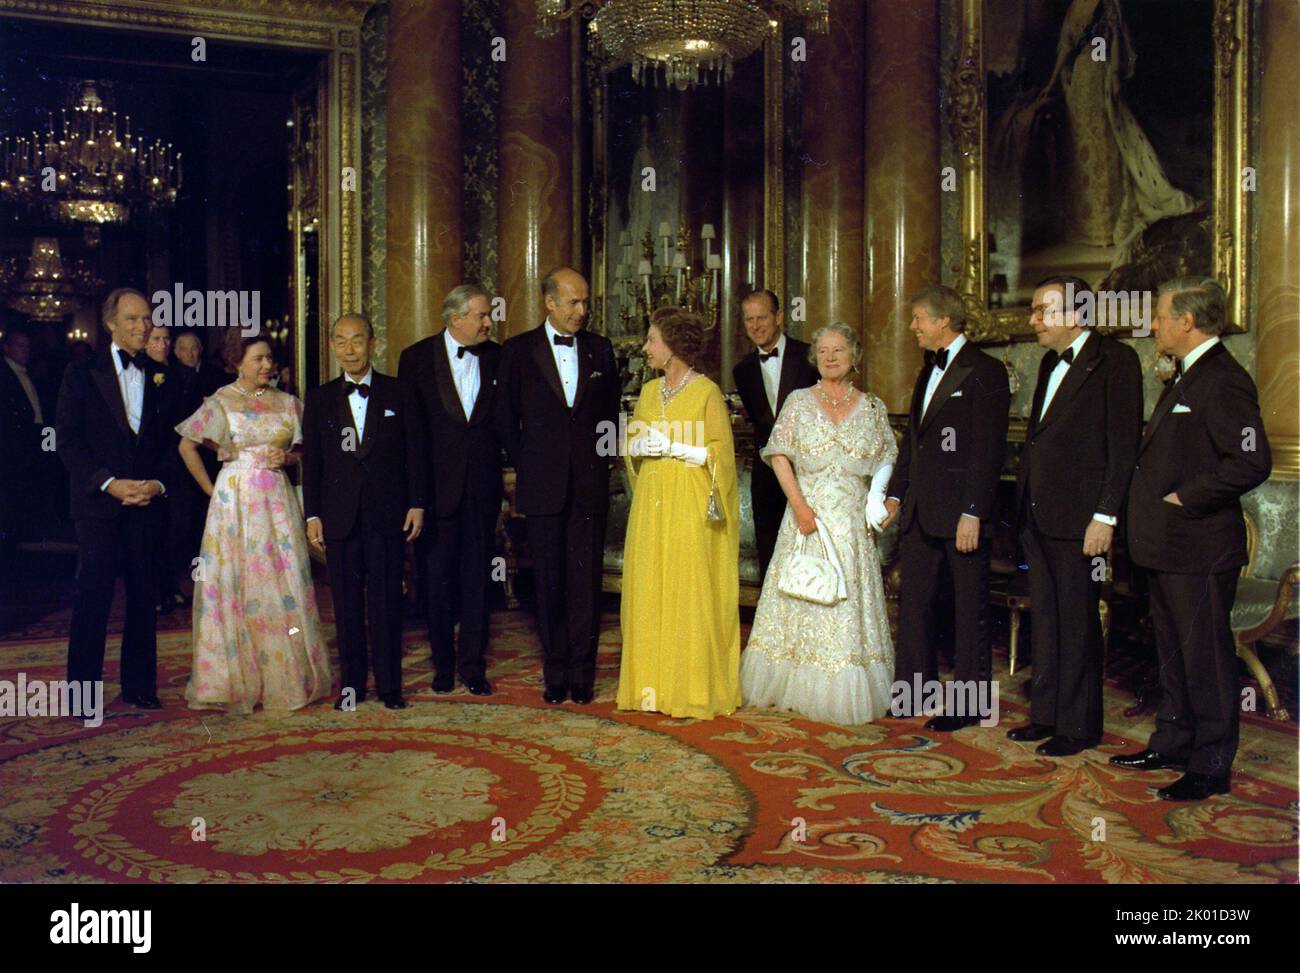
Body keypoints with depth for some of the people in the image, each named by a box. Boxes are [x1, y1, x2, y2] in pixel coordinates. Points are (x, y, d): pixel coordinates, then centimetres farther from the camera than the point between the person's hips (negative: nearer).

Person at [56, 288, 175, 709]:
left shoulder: (159, 376, 11)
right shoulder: (82, 373, 2)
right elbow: (68, 441, -4)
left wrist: (157, 482, -6)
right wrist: (109, 483, -14)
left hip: (146, 501, 3)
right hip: (98, 502, -3)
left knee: (143, 595, 7)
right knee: (93, 595, -4)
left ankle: (139, 685, 18)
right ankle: (82, 690, 6)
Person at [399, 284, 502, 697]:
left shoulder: (497, 358, 5)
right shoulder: (417, 357, 0)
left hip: (482, 487, 1)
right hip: (437, 485, -1)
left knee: (477, 578, 6)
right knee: (438, 578, 8)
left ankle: (472, 664, 16)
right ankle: (443, 665, 21)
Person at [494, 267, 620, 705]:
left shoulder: (600, 349, 8)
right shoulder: (518, 351, 3)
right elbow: (506, 418, 7)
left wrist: (600, 460, 9)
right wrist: (527, 467, 4)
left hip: (590, 485, 1)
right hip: (543, 487, -1)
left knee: (586, 580, 2)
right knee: (550, 582, 5)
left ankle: (582, 673, 11)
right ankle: (555, 673, 14)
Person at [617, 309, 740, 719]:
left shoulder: (707, 392, -6)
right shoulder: (648, 391, 13)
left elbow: (721, 453, -7)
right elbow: (632, 443, 18)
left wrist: (673, 448, -14)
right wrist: (639, 445, -4)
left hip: (691, 507, -6)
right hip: (651, 504, 6)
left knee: (690, 594, -3)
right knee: (649, 592, 6)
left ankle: (693, 689, 7)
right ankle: (653, 684, 15)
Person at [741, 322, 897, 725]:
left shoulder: (873, 407, 8)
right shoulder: (798, 401, 4)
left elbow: (888, 458, 7)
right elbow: (779, 455, -2)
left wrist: (878, 495, -12)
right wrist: (799, 504, -13)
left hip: (852, 519, 1)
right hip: (807, 512, -1)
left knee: (850, 600, 2)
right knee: (803, 594, 3)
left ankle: (846, 694, 12)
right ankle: (796, 685, 15)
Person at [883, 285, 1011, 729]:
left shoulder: (984, 371, -11)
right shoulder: (929, 371, 16)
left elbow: (989, 448, -16)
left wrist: (973, 513, -20)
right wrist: (896, 494, 18)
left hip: (962, 512, -8)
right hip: (920, 510, 8)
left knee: (970, 609, 4)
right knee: (914, 601, 13)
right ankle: (915, 688, 25)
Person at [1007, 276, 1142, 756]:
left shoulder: (1115, 360, -8)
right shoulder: (1050, 363, 17)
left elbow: (1123, 444, -13)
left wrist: (1104, 517, -17)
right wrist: (1024, 505, 13)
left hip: (1078, 517, -8)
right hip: (1037, 514, 8)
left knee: (1078, 622, 2)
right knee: (1045, 617, 14)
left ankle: (1078, 726, 14)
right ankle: (1046, 714, 25)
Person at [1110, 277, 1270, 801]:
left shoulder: (1223, 382, -18)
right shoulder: (1187, 377, 14)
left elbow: (1252, 462, -26)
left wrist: (1186, 497, -20)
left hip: (1200, 548, -10)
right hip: (1169, 545, 10)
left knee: (1206, 657, 1)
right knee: (1174, 652, 19)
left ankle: (1212, 767, 12)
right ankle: (1172, 744, 32)